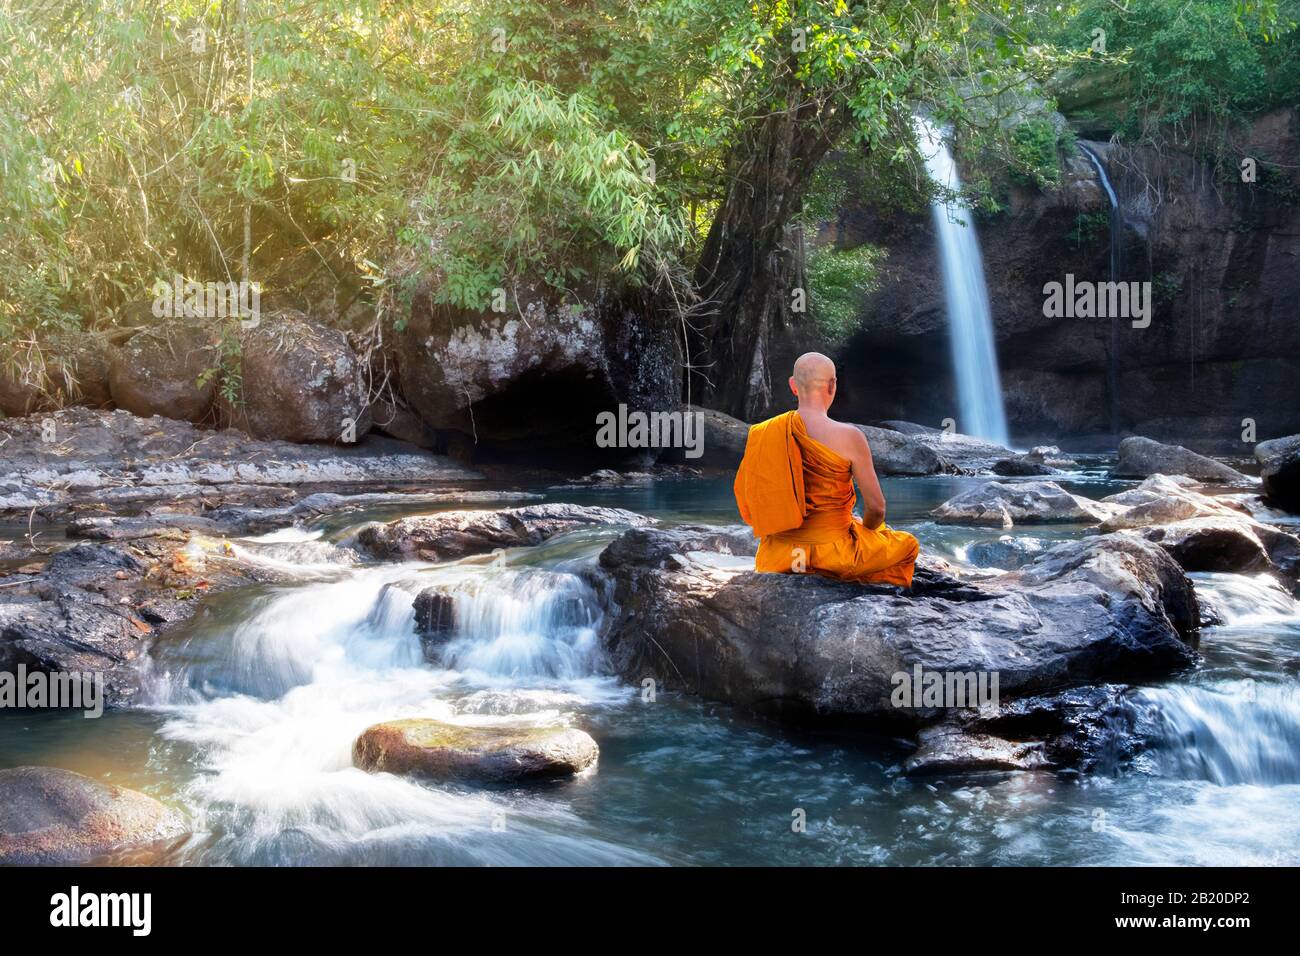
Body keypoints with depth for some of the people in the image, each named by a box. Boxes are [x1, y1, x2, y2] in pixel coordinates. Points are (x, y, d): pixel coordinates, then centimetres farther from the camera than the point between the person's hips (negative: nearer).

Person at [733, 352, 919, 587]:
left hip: (776, 559, 5)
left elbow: (749, 513, 2)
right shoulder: (849, 437, -16)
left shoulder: (760, 434, -4)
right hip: (834, 556, -5)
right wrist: (864, 529, 12)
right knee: (907, 545, 22)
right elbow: (876, 507, -11)